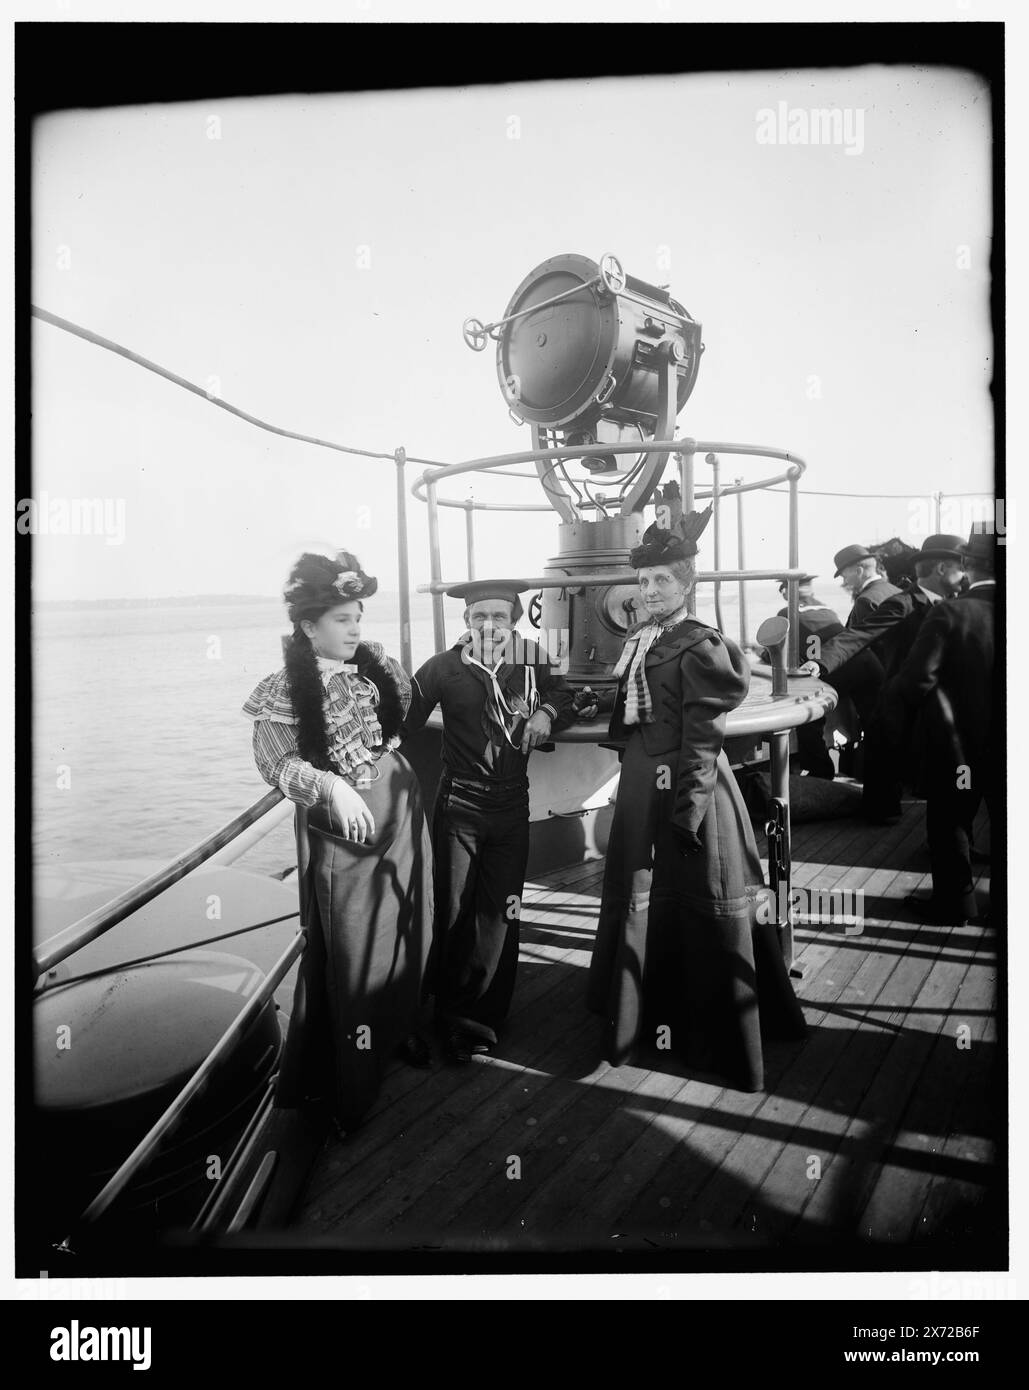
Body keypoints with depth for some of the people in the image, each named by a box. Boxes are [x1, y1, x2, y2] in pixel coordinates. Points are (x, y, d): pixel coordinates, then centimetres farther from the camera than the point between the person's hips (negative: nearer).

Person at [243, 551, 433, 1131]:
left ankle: (403, 1033, 39)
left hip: (405, 816, 6)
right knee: (354, 949, 2)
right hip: (346, 833, -5)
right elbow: (276, 761, -19)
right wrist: (331, 786, -30)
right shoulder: (286, 689, -12)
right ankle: (352, 1086, 17)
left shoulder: (375, 663, 4)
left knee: (410, 933, 16)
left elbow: (408, 708, 19)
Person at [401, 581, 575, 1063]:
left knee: (499, 914, 5)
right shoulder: (443, 668, -6)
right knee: (454, 914, 4)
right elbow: (402, 722, -3)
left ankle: (477, 1016, 20)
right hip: (459, 806, -2)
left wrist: (547, 712, -8)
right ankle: (454, 1016, 22)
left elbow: (564, 699, 14)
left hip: (512, 806, 2)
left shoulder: (532, 660, 1)